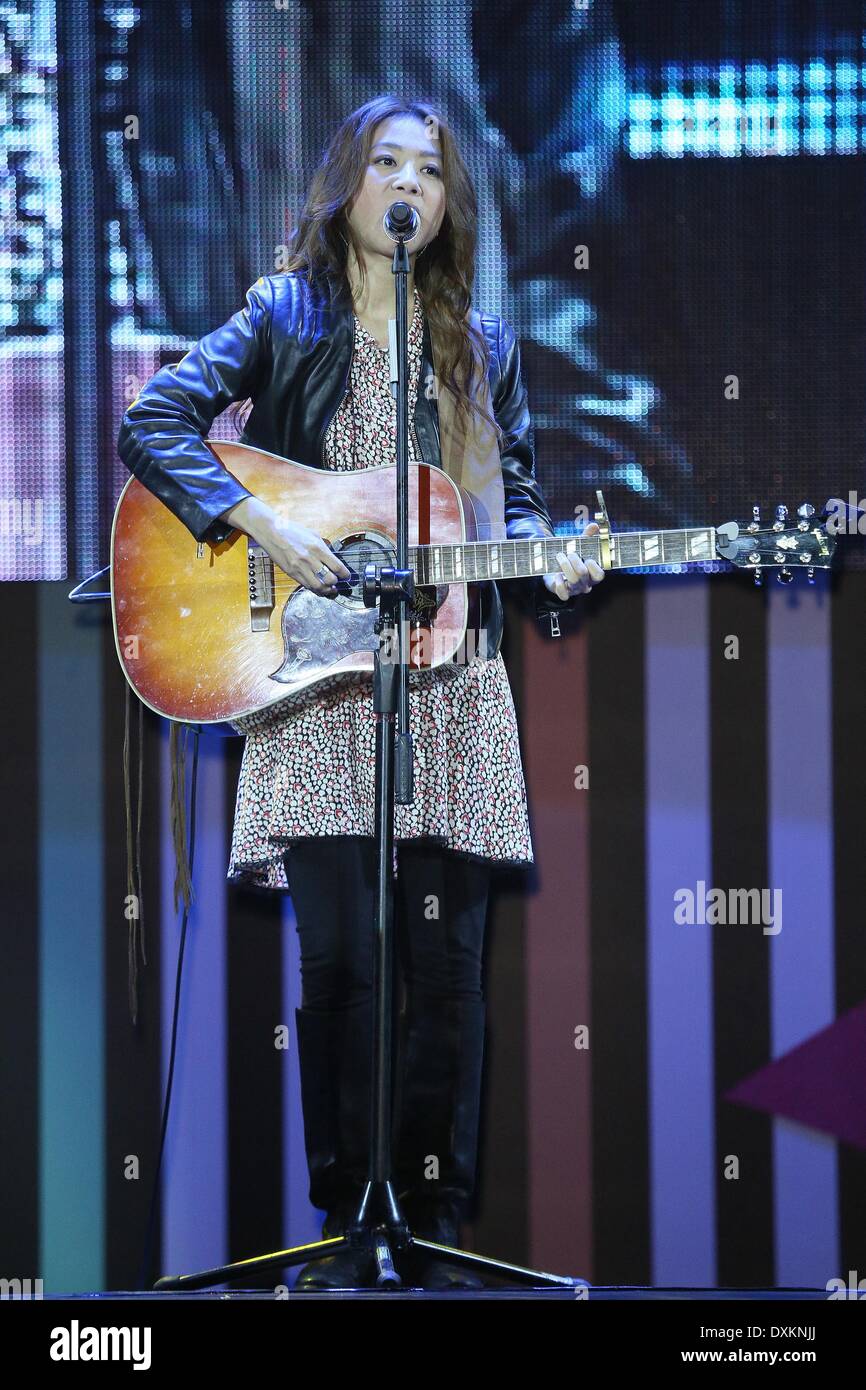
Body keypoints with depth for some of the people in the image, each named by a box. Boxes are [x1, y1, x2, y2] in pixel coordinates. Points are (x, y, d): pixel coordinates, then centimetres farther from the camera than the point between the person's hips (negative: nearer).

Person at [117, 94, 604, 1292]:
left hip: (452, 686, 3)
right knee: (341, 959, -6)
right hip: (316, 685, -2)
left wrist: (548, 566, -5)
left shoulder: (484, 348, 14)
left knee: (448, 964, 0)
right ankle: (345, 1223, 4)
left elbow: (514, 500, 17)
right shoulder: (286, 320, 5)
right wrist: (262, 523, -16)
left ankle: (439, 1220, 8)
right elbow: (152, 424, -5)